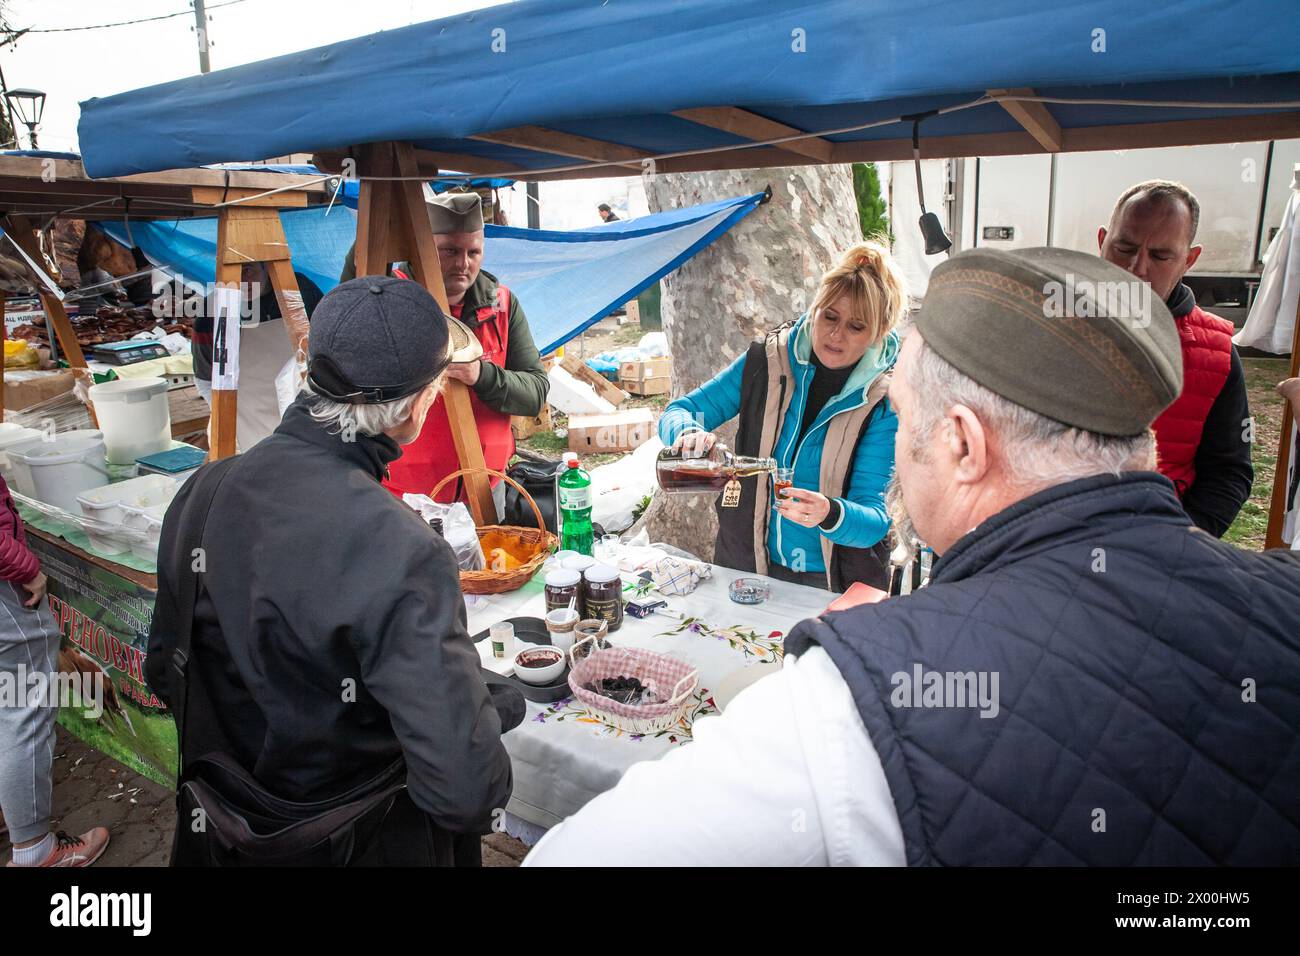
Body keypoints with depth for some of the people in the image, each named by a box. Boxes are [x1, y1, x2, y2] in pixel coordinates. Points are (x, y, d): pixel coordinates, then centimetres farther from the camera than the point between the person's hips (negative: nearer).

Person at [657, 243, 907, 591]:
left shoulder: (885, 404, -8)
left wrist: (829, 514, -34)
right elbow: (678, 412, 2)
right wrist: (690, 432, -22)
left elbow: (875, 520, -11)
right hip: (745, 563, 2)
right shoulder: (767, 360, -1)